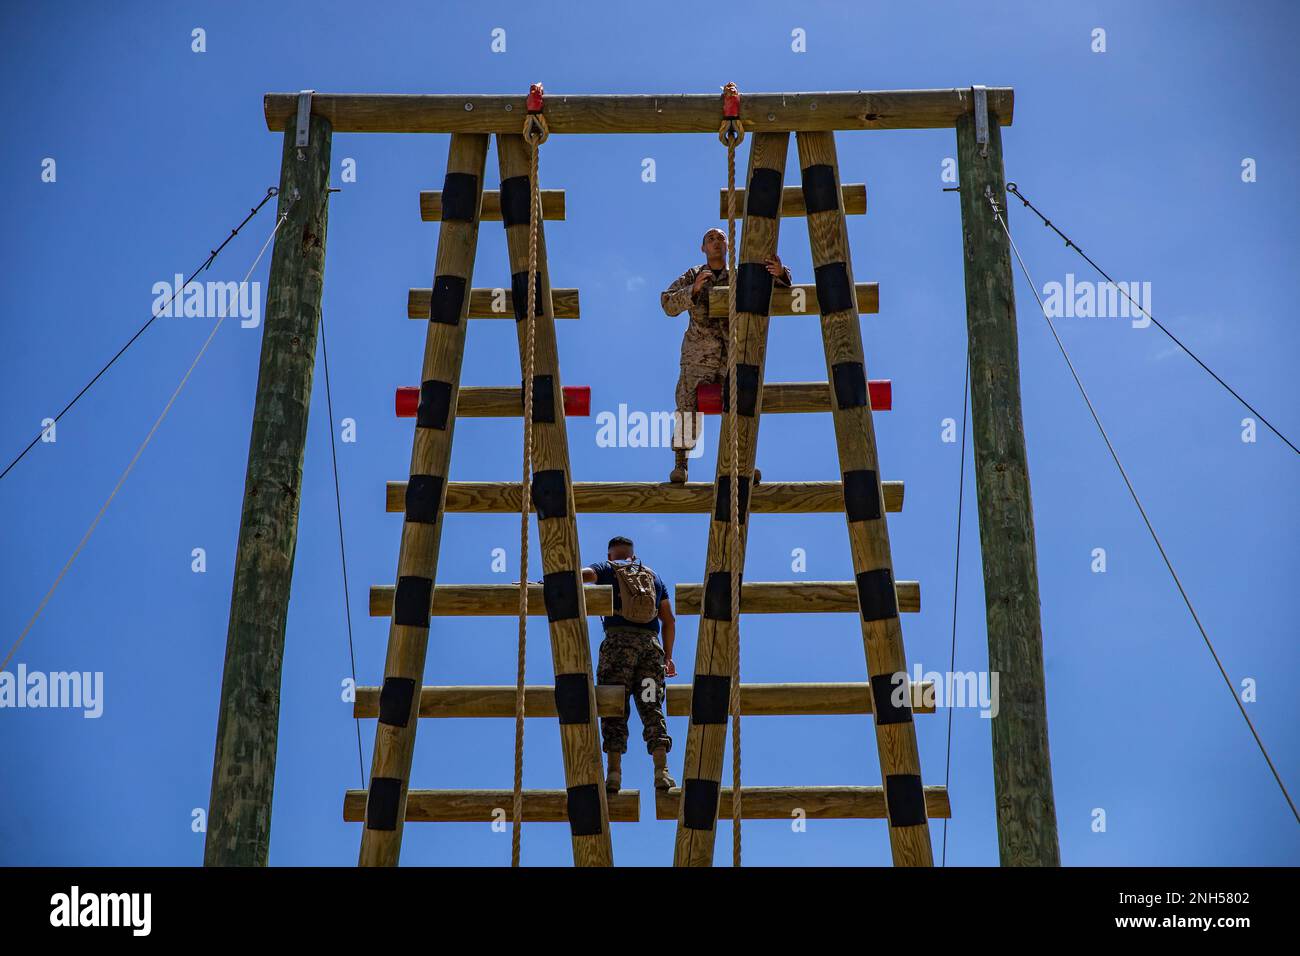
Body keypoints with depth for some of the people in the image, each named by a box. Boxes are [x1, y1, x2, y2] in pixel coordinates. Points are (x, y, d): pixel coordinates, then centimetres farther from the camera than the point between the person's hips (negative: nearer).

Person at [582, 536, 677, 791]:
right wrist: (668, 656, 28)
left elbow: (582, 574, -6)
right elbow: (669, 621, 23)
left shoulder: (606, 569, 16)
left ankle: (614, 772, -12)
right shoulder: (653, 576, 27)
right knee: (652, 708, 1)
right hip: (650, 643, 3)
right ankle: (662, 771, -12)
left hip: (618, 639, -3)